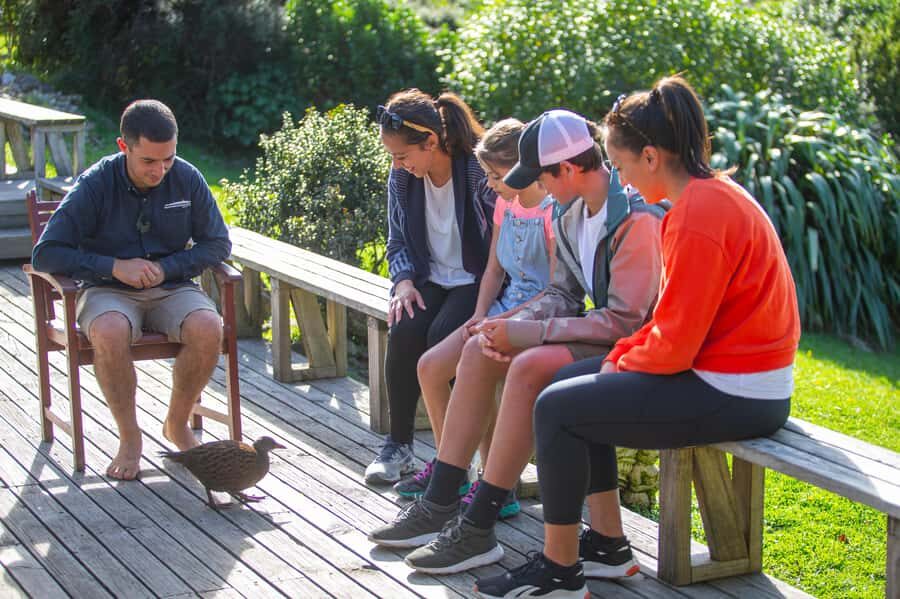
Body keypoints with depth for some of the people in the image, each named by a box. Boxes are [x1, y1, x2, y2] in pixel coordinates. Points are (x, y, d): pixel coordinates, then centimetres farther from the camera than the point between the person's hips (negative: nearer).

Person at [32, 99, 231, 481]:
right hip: (108, 291, -2)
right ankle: (129, 438, -17)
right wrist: (114, 267, -21)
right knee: (110, 332, -37)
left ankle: (177, 424, -5)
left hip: (171, 288, 2)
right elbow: (45, 254, -12)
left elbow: (218, 244, 3)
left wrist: (165, 269, -12)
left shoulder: (187, 179, -4)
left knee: (207, 327, -30)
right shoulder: (95, 184, -11)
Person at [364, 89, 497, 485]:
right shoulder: (402, 178, 1)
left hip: (476, 281, -5)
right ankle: (398, 444, -10)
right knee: (403, 331, -25)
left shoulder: (480, 172, -18)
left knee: (443, 334, -31)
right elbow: (398, 242, 11)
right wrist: (405, 283, -8)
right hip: (429, 279, 5)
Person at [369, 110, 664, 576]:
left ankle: (478, 530, -21)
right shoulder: (575, 214, 7)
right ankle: (439, 506, 1)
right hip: (605, 326, 10)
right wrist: (515, 328, -10)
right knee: (480, 350, 1)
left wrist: (529, 332, -22)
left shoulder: (635, 220, -23)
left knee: (530, 367, -30)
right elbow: (563, 293, 11)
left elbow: (624, 322, -25)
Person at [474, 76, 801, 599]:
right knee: (577, 385, 18)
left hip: (733, 396, -11)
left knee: (557, 408, -8)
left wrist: (623, 363, -4)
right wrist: (620, 355, 5)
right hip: (737, 379, 11)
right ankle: (608, 540, 22)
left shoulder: (699, 214, -22)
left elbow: (674, 344, -22)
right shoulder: (711, 192, 10)